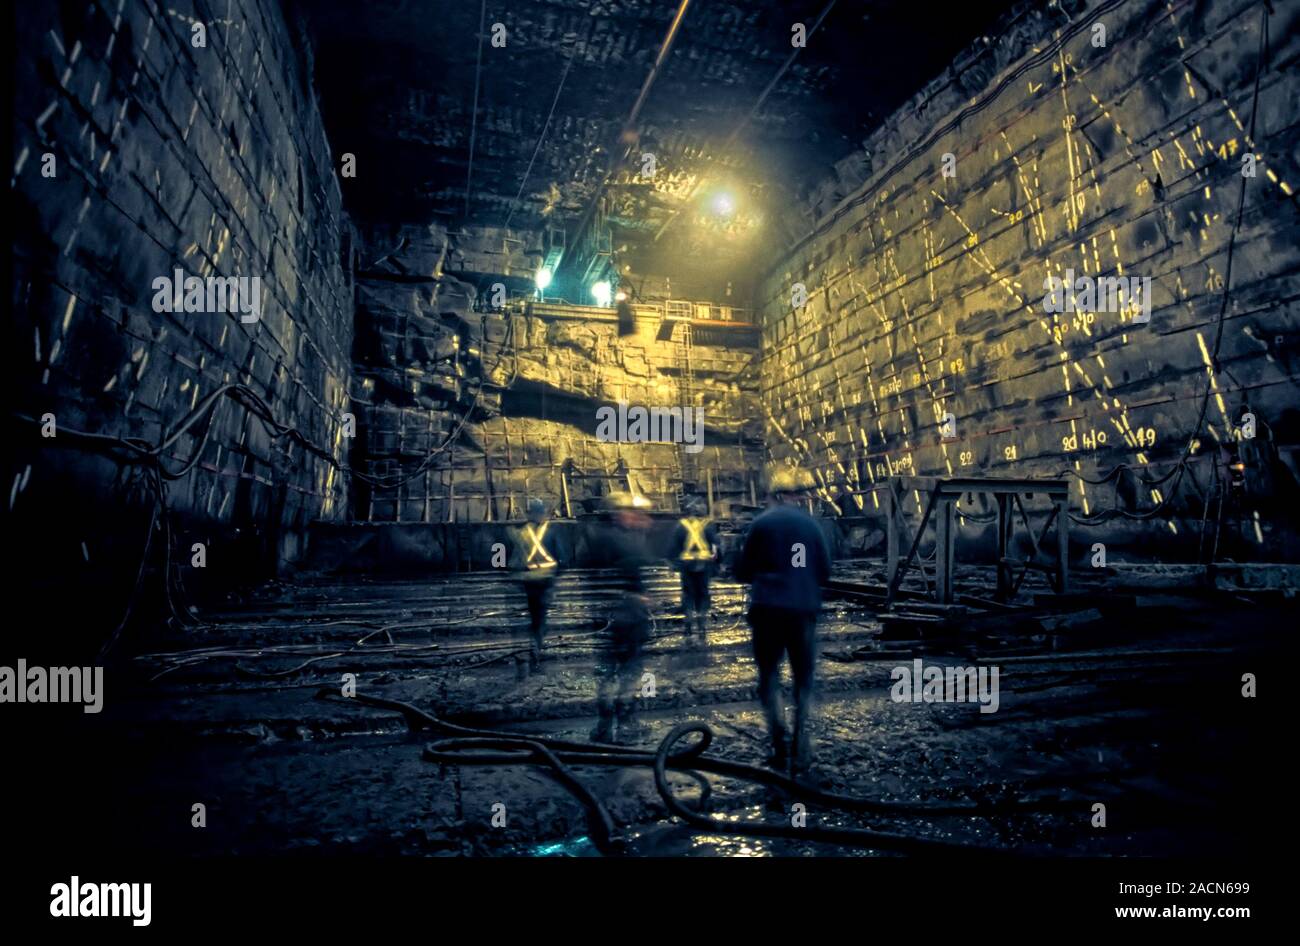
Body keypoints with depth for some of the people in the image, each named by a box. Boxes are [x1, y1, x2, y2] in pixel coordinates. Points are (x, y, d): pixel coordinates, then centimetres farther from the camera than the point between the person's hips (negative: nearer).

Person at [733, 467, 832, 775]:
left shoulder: (760, 524, -3)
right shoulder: (811, 524, 2)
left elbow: (742, 572, 0)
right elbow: (825, 571, 6)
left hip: (767, 610, -1)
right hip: (804, 610, 2)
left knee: (769, 677, 9)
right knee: (803, 677, 14)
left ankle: (780, 748, 2)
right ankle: (799, 748, 8)